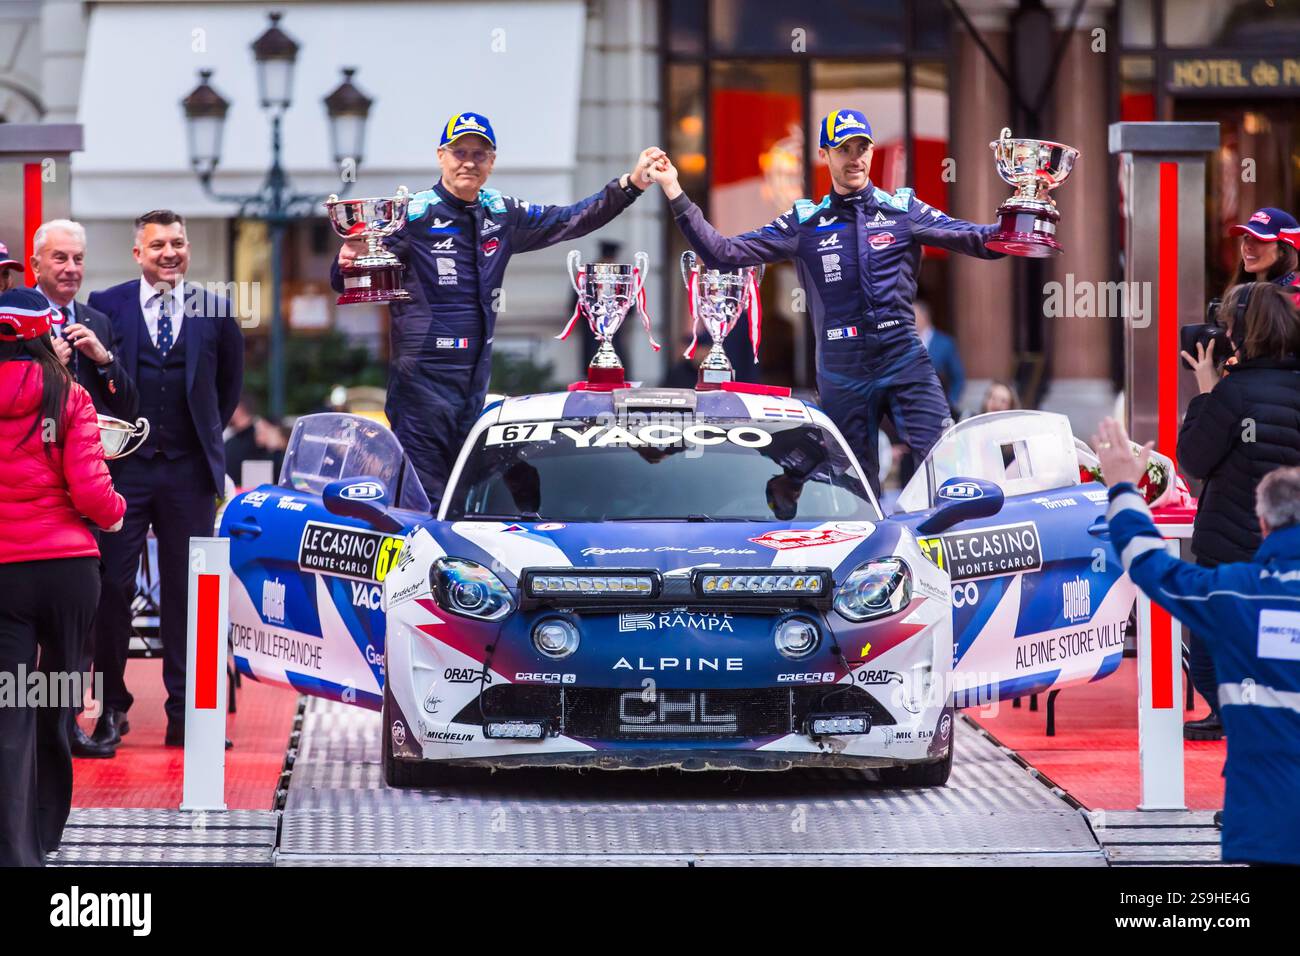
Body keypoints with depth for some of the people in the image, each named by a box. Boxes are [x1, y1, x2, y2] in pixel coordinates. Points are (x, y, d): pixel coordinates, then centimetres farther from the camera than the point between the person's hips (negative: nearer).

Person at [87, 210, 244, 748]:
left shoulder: (214, 311, 6)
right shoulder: (107, 305, 2)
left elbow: (230, 380, 19)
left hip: (189, 469, 1)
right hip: (124, 466, -1)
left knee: (187, 591, 3)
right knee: (113, 584, -2)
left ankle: (184, 710, 7)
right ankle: (111, 707, 7)